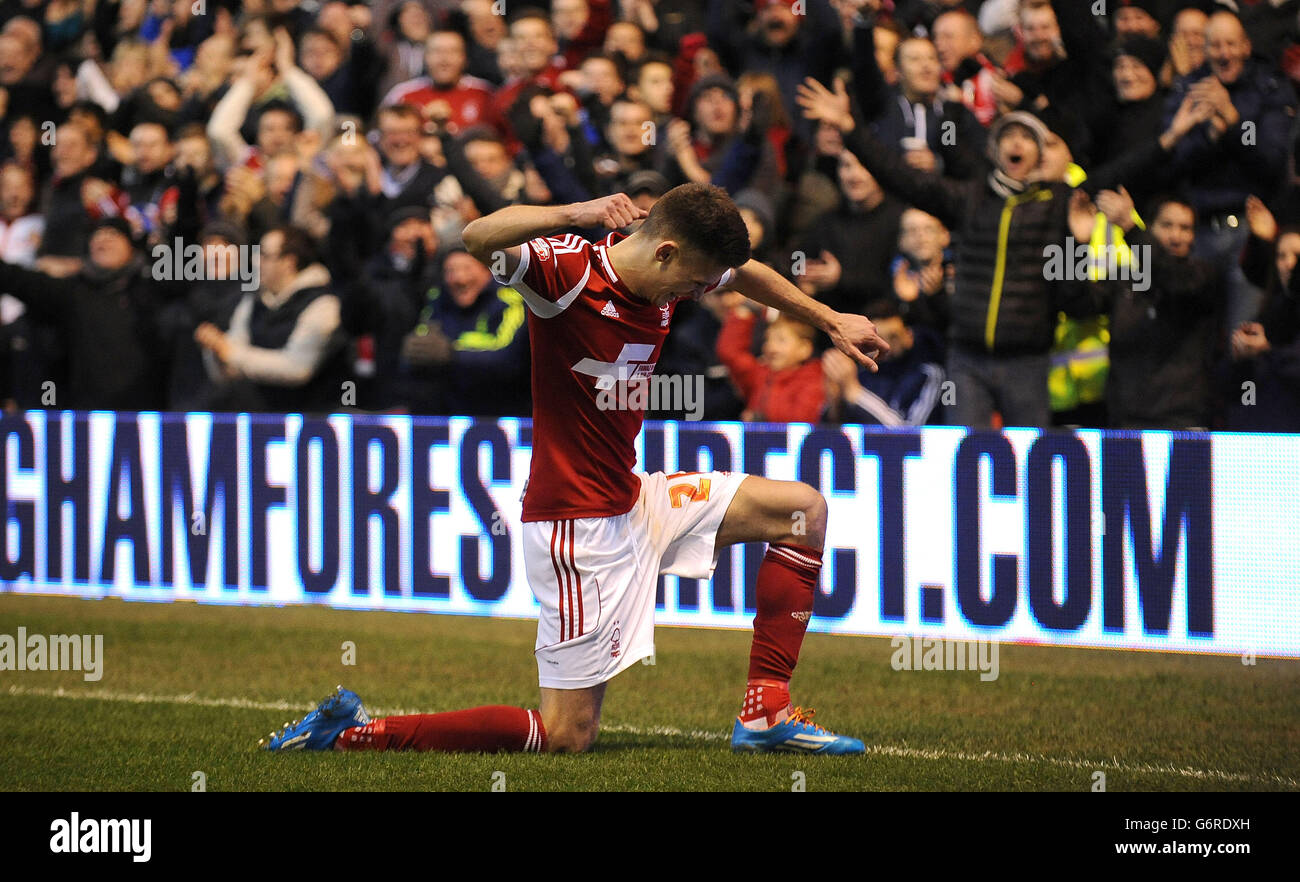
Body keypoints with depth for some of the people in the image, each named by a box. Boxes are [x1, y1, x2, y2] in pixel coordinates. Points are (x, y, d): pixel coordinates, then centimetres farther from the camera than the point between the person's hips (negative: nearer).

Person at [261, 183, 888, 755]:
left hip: (635, 500, 9)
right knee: (567, 736, -8)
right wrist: (577, 215, -55)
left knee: (804, 509, 10)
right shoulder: (568, 272, -22)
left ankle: (765, 714, 9)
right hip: (579, 524, -9)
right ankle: (352, 733, -3)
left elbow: (746, 273, 24)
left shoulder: (673, 274, 0)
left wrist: (830, 320, 30)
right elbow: (480, 238, -42)